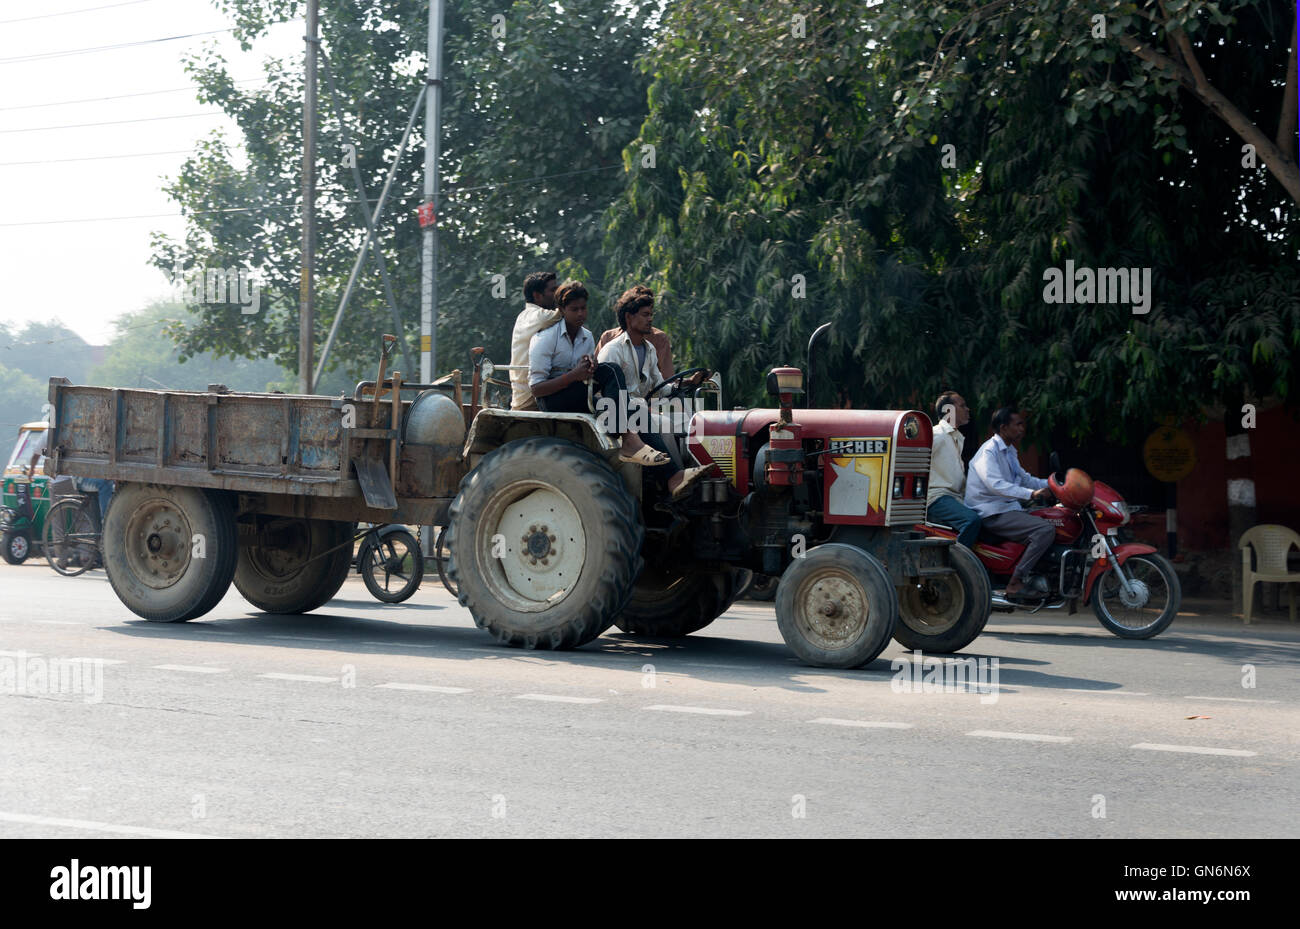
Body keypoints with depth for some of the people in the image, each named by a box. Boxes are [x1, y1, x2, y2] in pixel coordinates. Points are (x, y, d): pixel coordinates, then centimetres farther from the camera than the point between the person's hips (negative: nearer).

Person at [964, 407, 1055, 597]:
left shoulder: (1009, 451, 20)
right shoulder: (989, 451, -13)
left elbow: (1023, 478, 29)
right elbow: (996, 485, -27)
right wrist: (1031, 493, -35)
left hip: (1009, 508, 10)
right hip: (993, 514, -10)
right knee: (1046, 530, -25)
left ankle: (1029, 574, 1)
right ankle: (1015, 583, -24)